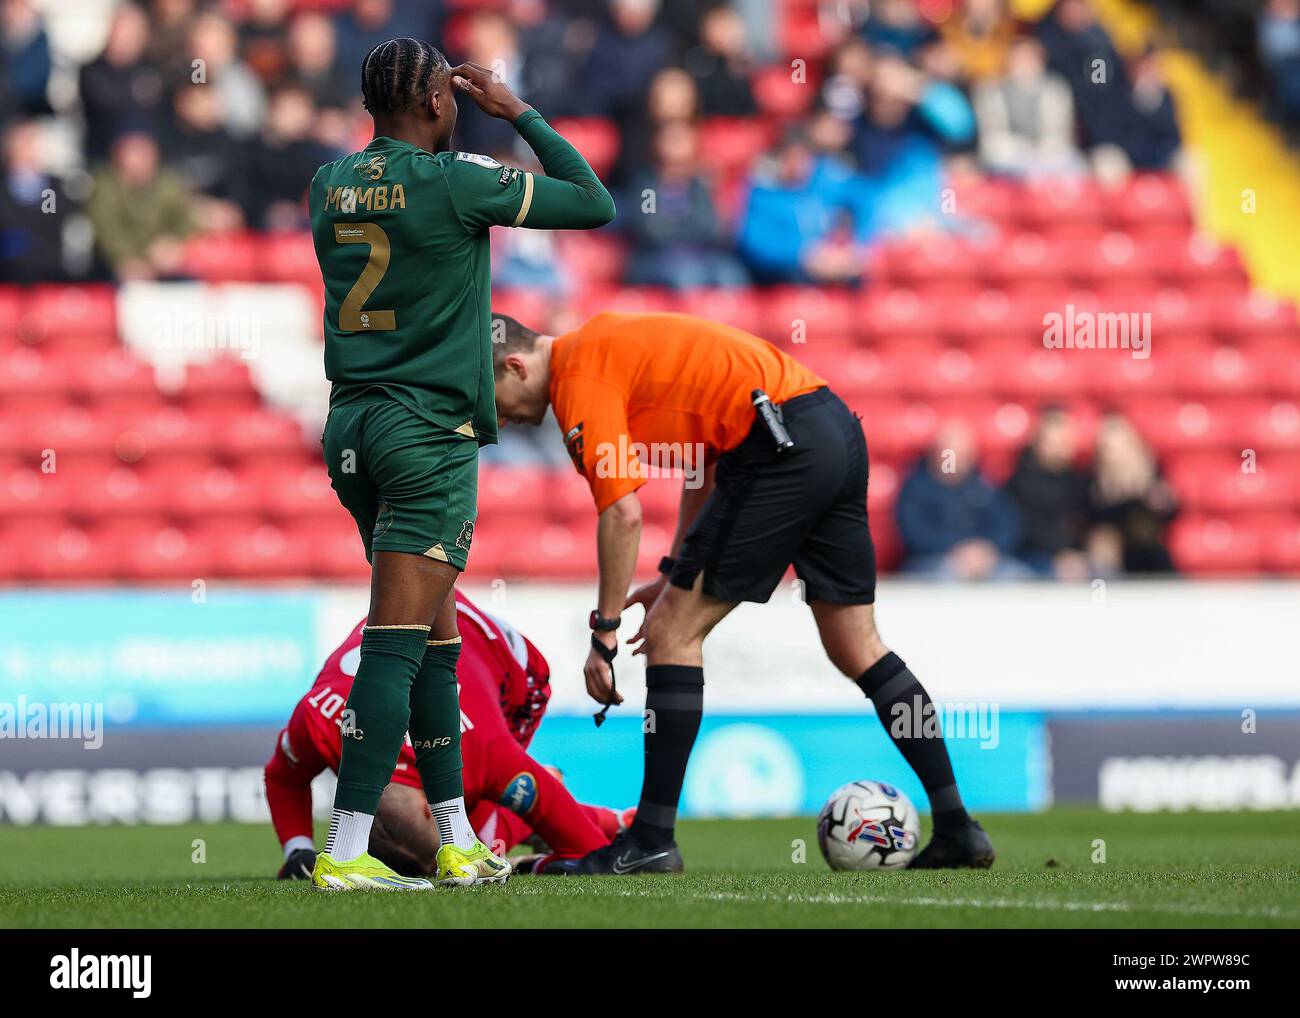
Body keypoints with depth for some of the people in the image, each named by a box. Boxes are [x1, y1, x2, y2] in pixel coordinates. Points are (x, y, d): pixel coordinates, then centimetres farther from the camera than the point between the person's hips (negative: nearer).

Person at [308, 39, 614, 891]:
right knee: (399, 643, -9)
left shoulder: (330, 183, 7)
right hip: (428, 433, -7)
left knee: (436, 637, 14)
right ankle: (345, 854, -15)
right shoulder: (453, 181, -11)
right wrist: (520, 113, 7)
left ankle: (458, 843, 18)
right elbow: (595, 205, -1)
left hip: (351, 428, 7)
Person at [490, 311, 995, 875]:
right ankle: (957, 828, 15)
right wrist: (674, 576, 26)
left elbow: (622, 513, -13)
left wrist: (605, 631, -7)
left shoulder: (580, 375, -6)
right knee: (858, 649, 15)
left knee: (672, 634, -2)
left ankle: (651, 841, -2)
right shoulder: (610, 339, 23)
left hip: (782, 446, -10)